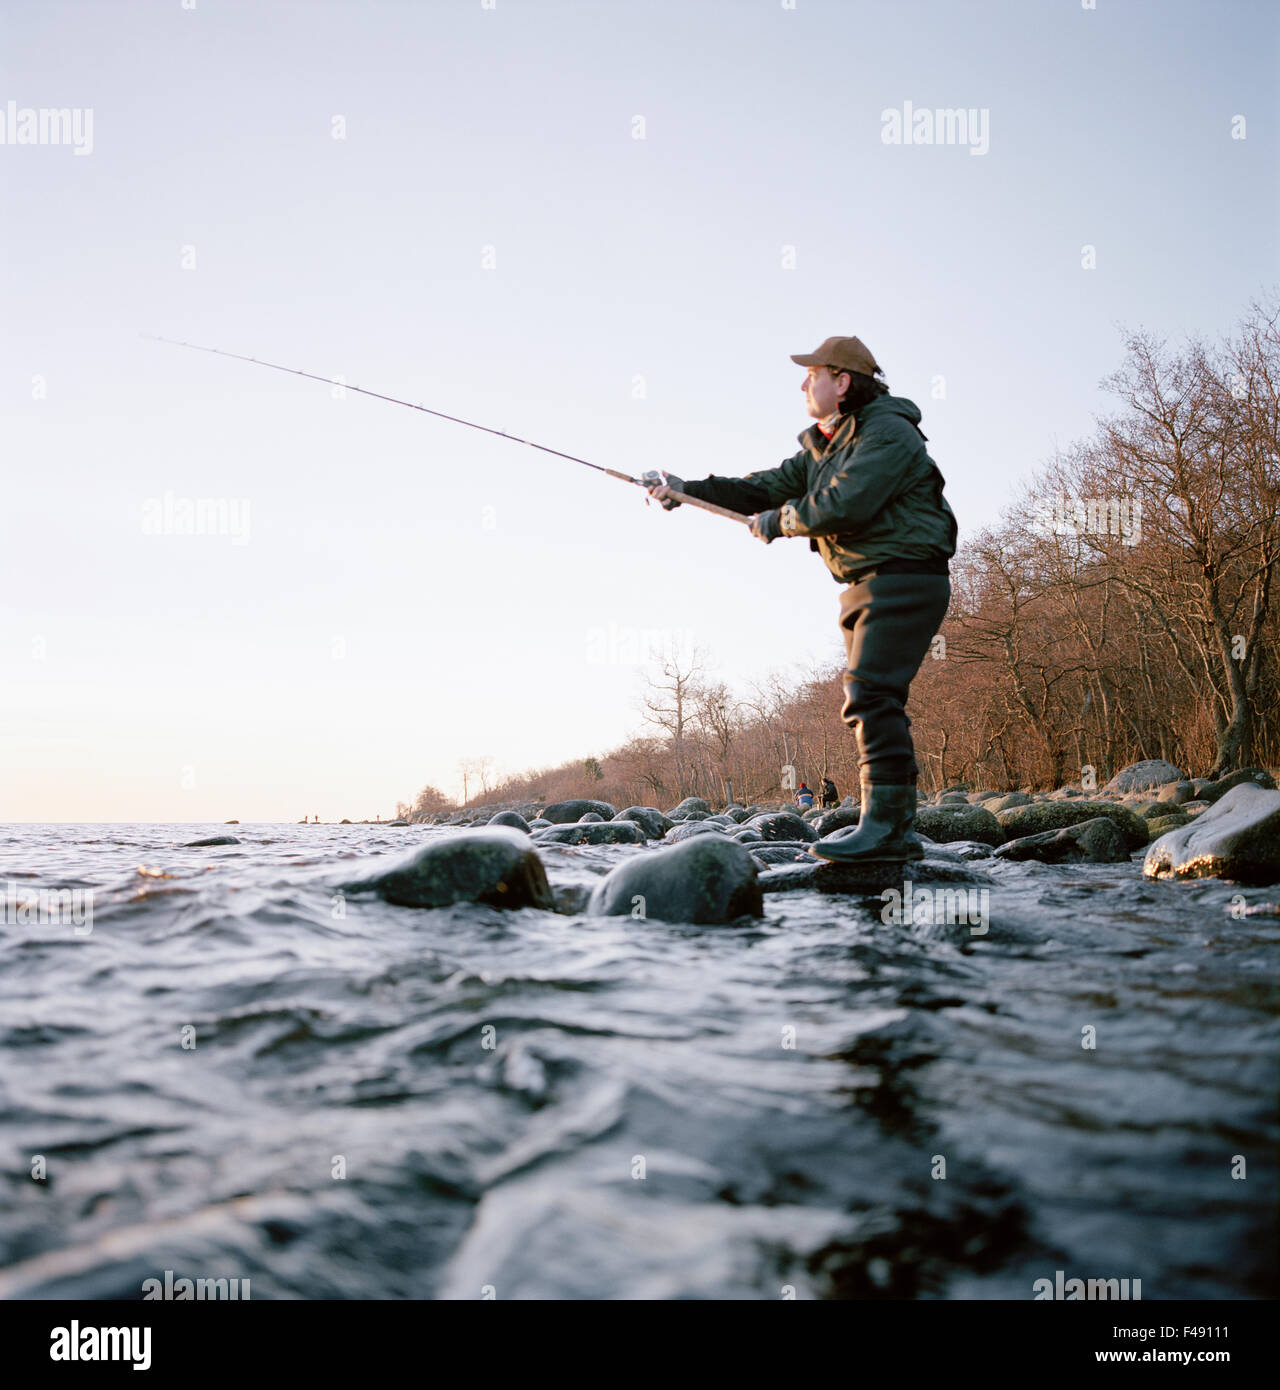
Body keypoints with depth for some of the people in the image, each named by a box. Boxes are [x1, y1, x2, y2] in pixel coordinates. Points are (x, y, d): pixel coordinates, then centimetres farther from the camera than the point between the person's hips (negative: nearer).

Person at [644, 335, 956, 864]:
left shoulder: (888, 434, -12)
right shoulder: (824, 445, 19)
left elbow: (839, 506, -23)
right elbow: (766, 488, 14)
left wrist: (776, 522, -7)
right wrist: (685, 490, 5)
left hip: (903, 578, -10)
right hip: (867, 585, 10)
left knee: (871, 694, -20)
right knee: (874, 703, 8)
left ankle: (884, 826, -22)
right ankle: (897, 831, 10)